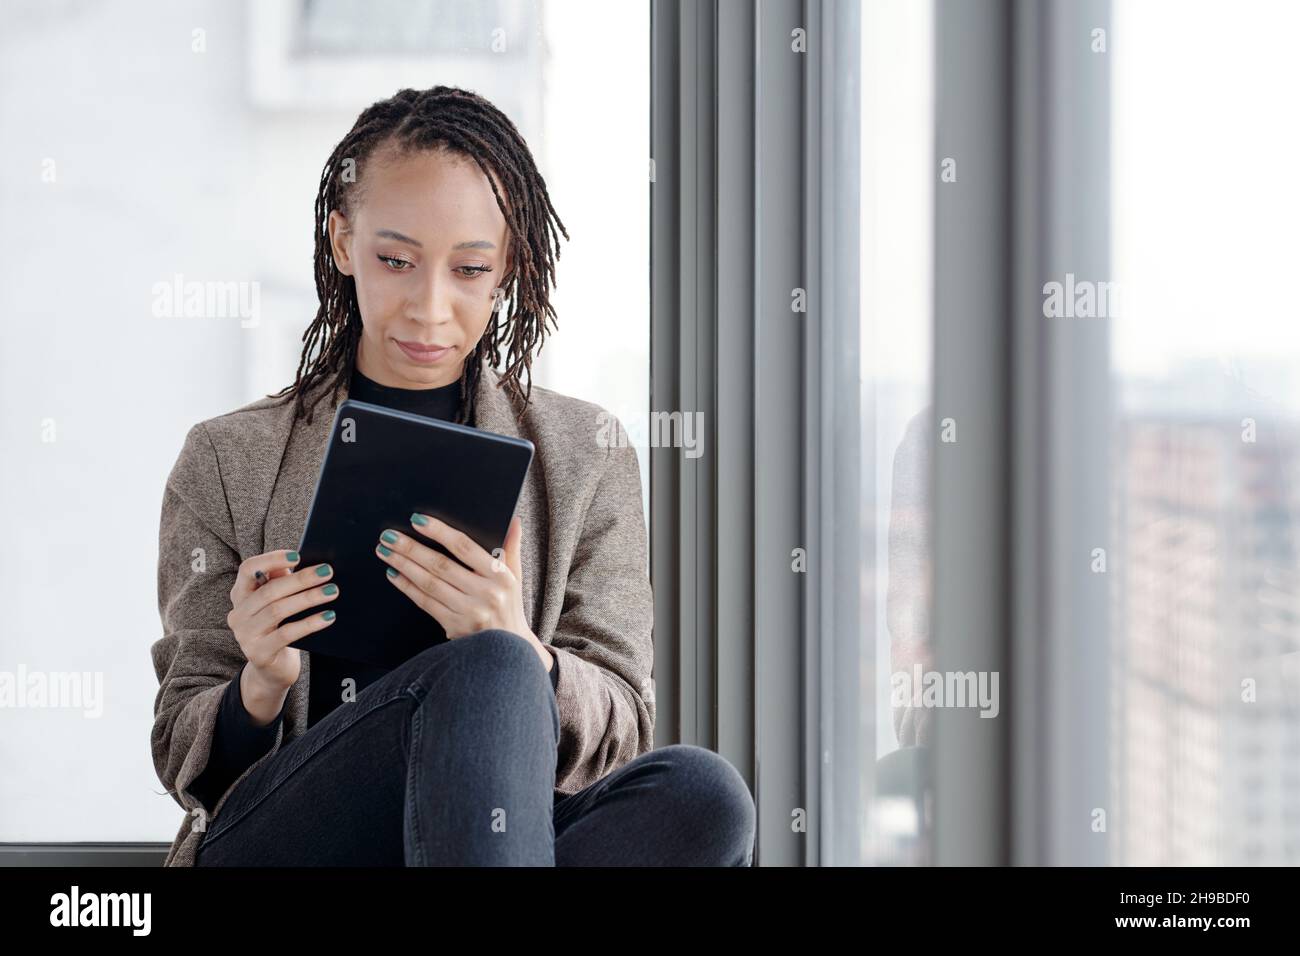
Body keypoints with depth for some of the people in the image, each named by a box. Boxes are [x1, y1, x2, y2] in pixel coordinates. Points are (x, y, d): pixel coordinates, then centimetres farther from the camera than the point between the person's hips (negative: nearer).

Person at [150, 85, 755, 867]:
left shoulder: (587, 456, 14)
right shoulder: (228, 463, 10)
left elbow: (623, 733, 7)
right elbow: (186, 764, 10)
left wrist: (523, 653, -16)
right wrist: (260, 689, -14)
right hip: (272, 844, -2)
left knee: (700, 793, -32)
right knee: (487, 678, -33)